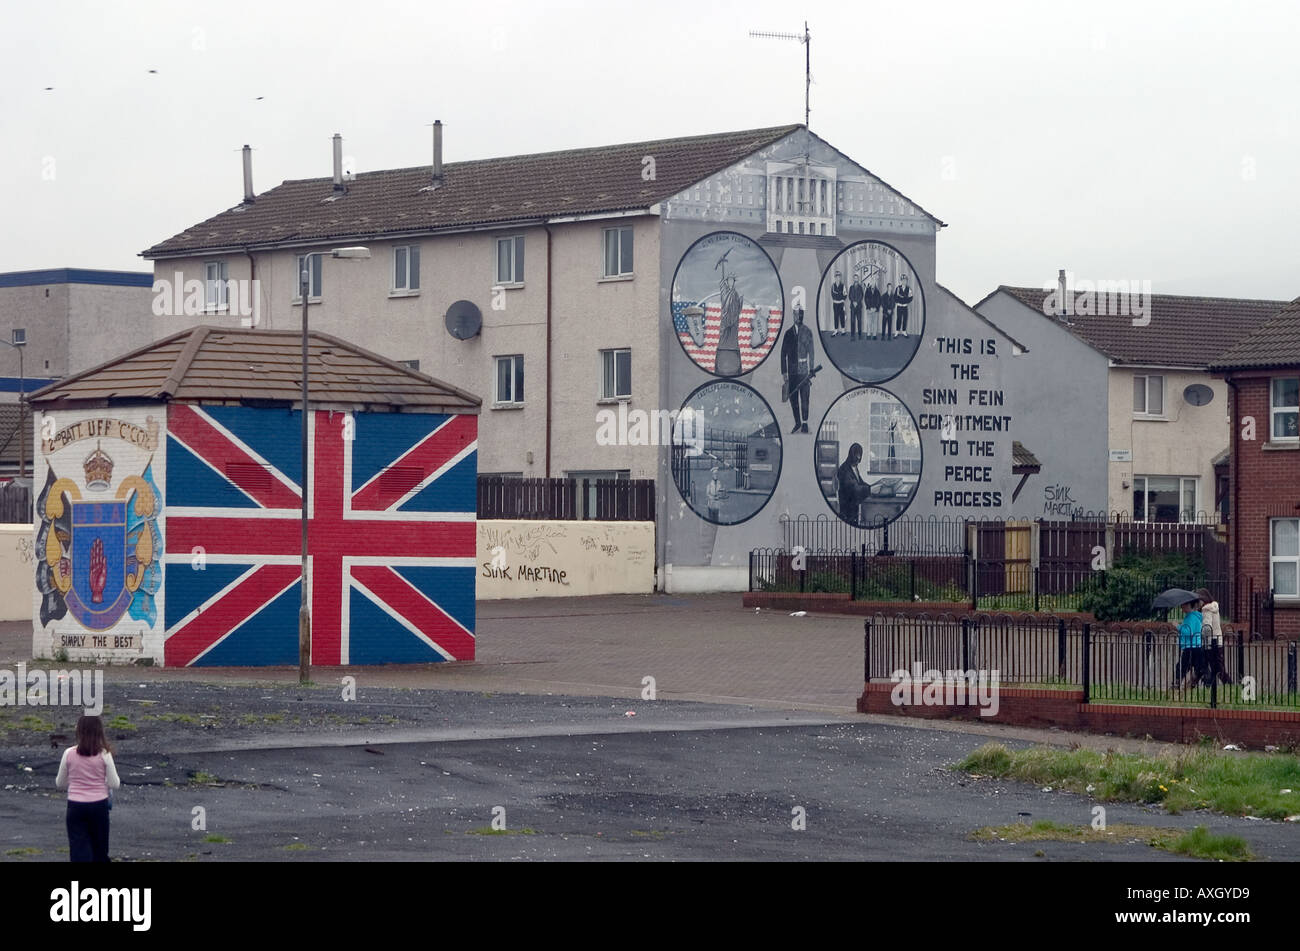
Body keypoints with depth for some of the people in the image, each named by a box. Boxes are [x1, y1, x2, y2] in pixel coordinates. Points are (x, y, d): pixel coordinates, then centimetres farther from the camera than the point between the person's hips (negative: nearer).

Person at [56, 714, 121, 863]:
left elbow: (60, 783, 4)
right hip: (99, 805, 0)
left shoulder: (69, 754, -7)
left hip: (75, 806, 0)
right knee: (99, 848, 16)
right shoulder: (104, 755, -9)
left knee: (79, 850, 1)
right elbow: (114, 784, -7)